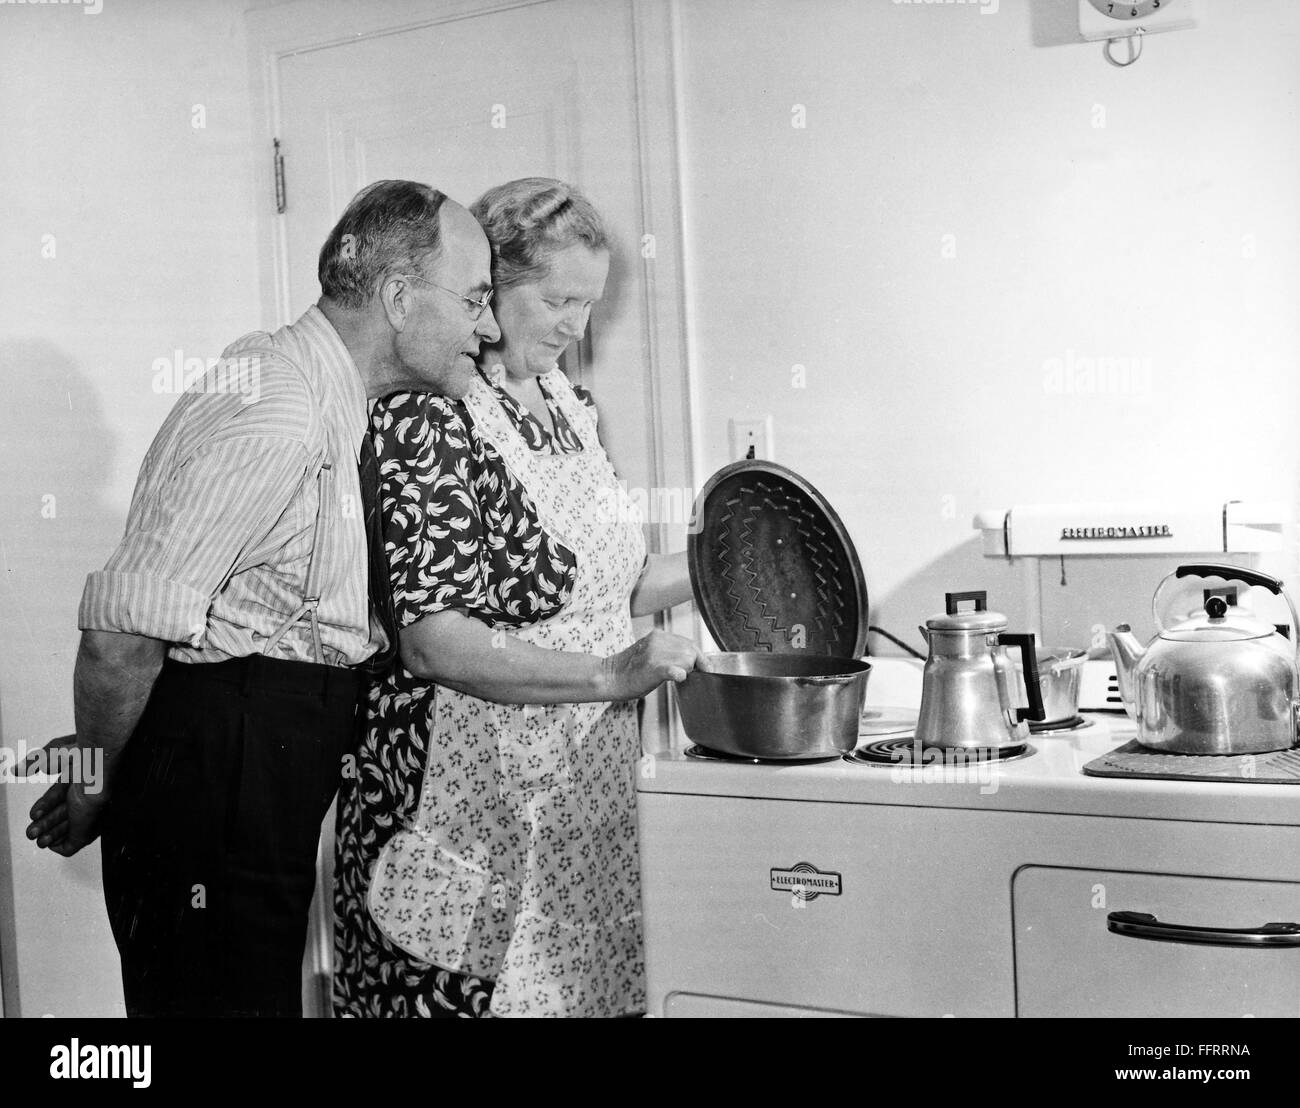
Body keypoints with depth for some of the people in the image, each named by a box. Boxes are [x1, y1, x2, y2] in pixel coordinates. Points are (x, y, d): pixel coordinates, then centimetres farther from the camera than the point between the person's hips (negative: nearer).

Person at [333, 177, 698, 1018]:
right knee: (472, 990, 0)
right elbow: (429, 639, -21)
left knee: (584, 986, 10)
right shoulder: (425, 420, -14)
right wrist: (608, 675, -26)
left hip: (586, 788, 7)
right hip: (466, 813, -7)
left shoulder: (568, 404, 10)